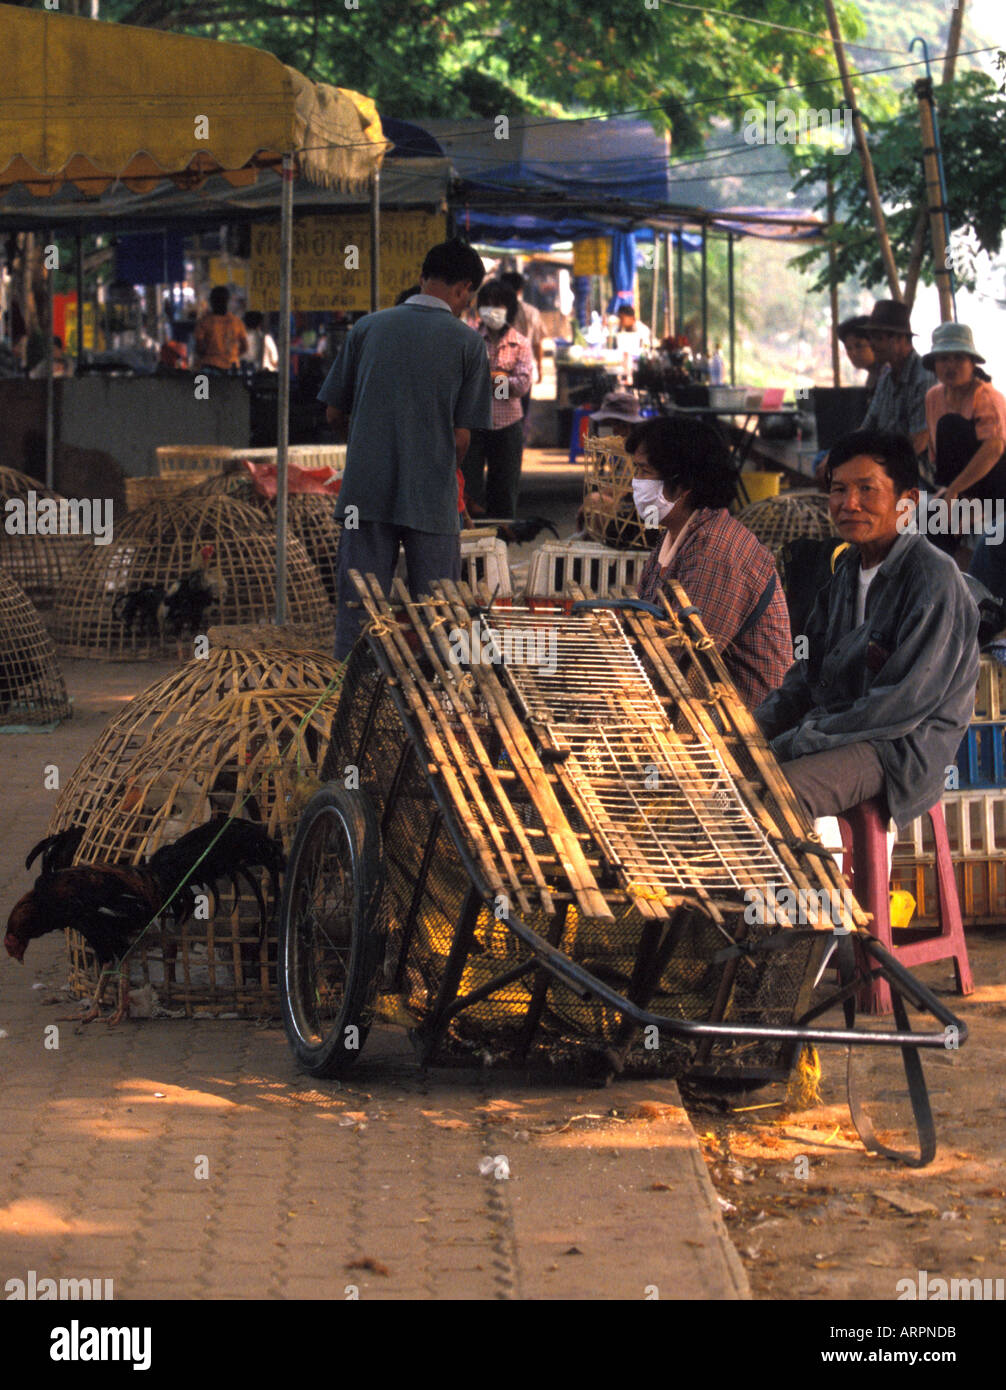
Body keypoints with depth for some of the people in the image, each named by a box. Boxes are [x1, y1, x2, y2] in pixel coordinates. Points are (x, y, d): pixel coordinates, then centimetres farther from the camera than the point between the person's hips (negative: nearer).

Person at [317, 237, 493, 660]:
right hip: (431, 499, -2)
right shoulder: (467, 343, -2)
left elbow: (334, 413, 8)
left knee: (356, 609, 5)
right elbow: (461, 438, -3)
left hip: (365, 495, 2)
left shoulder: (367, 328, 5)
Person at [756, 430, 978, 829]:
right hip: (835, 722, 9)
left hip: (906, 746, -9)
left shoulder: (933, 580, -18)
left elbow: (906, 701, -22)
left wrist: (793, 744, -21)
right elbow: (811, 667, 19)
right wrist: (757, 728, 1)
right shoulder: (850, 565, 11)